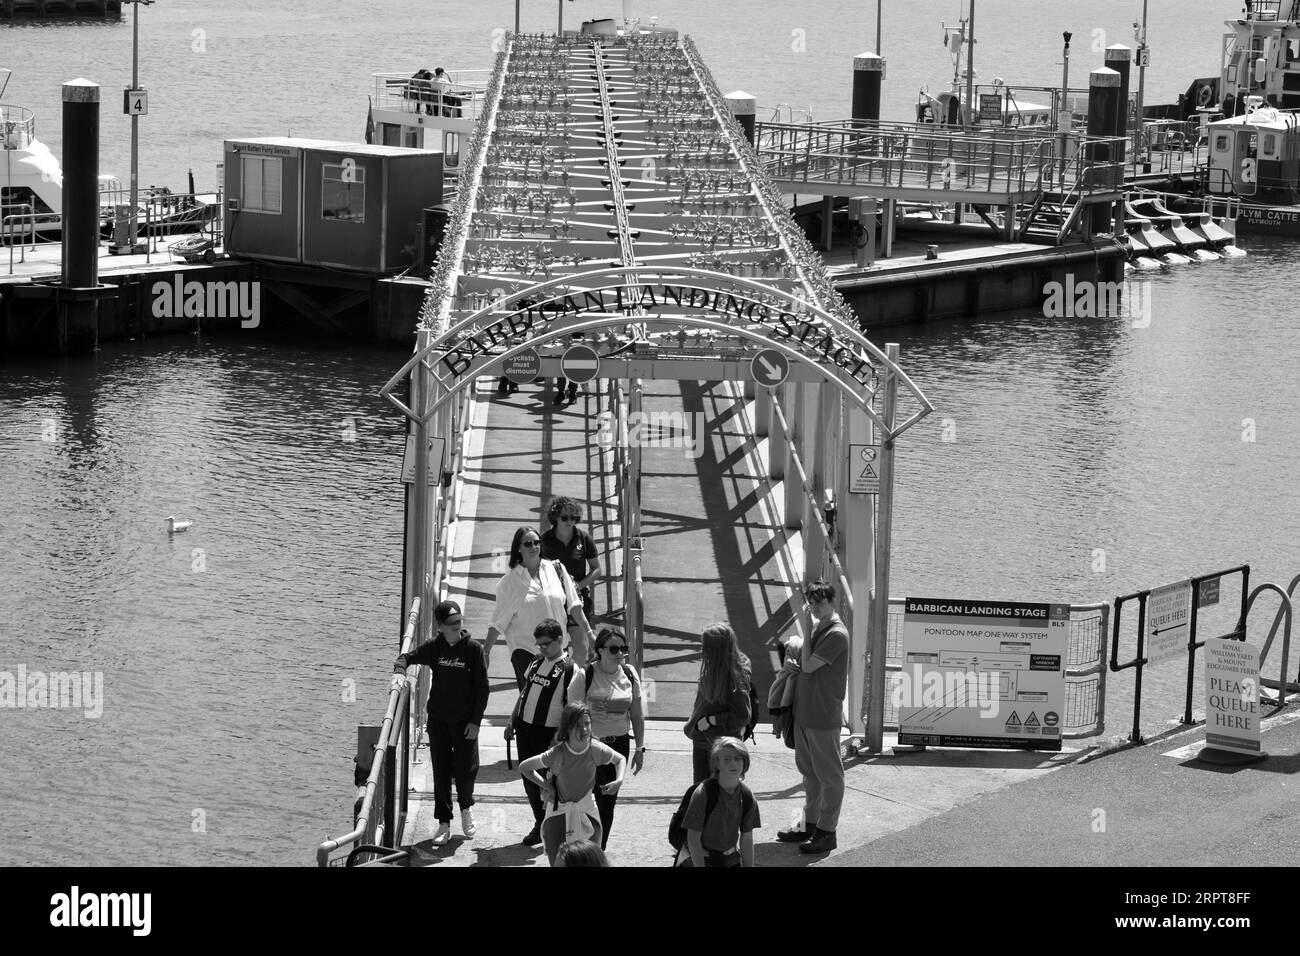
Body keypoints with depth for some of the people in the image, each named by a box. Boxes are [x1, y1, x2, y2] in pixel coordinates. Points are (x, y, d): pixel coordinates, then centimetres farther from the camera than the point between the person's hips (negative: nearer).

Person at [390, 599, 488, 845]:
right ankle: (444, 824, 14)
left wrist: (476, 721, -9)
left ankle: (466, 806, 32)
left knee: (465, 769, 0)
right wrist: (399, 671, -19)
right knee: (441, 771, 5)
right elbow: (407, 657, 5)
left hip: (465, 722, -2)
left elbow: (482, 687, -5)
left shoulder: (474, 649, -7)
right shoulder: (434, 648, 0)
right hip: (438, 720, 2)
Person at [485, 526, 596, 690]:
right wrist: (486, 652, -1)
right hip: (525, 650, -2)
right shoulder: (509, 582, 0)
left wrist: (589, 634, 7)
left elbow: (573, 605, 11)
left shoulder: (556, 569, 7)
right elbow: (498, 622, 3)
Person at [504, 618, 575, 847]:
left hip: (547, 733, -7)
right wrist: (512, 722, 15)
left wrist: (559, 737, -19)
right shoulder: (536, 662, 10)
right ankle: (540, 825, 24)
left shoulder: (569, 669, -11)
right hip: (525, 727, 7)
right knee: (528, 779, 11)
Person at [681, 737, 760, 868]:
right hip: (701, 857, -4)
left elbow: (747, 839, 3)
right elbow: (693, 837, -15)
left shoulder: (747, 797, -4)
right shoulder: (703, 793, -18)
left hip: (731, 859, 4)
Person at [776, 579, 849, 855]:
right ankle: (810, 824, 26)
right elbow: (800, 662, 21)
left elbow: (809, 666, -18)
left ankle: (826, 831, 5)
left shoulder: (836, 634, -15)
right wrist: (790, 661, -1)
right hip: (804, 712, 9)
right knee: (809, 771, 17)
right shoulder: (817, 628, 12)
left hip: (824, 717, -9)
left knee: (829, 775, 0)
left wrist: (808, 631, -10)